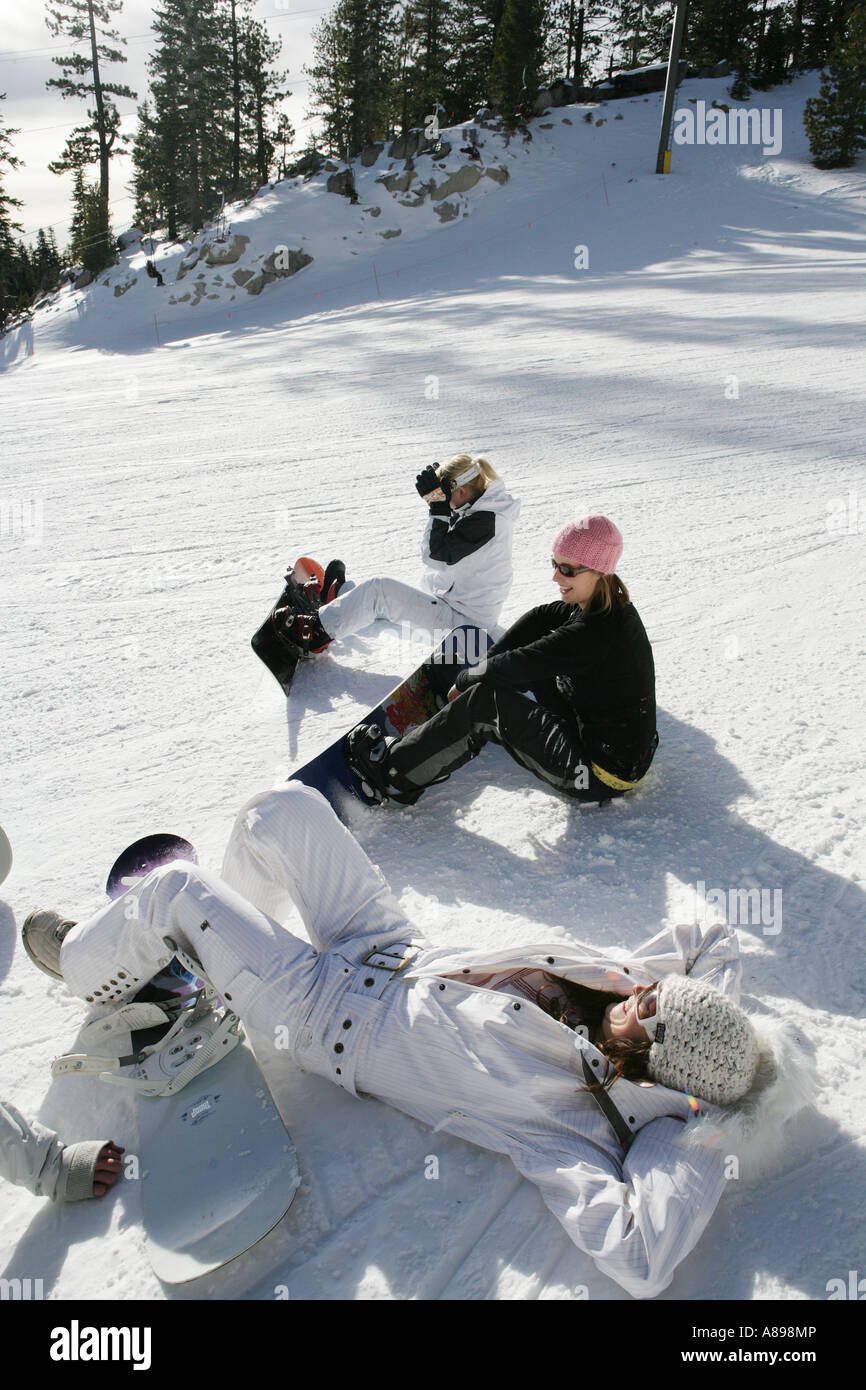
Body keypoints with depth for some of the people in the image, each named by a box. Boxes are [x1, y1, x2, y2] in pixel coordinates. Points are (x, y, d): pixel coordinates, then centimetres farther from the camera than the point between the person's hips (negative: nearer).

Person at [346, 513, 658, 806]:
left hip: (604, 775, -9)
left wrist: (464, 681, -4)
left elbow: (516, 664, -22)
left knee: (486, 701, -14)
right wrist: (488, 663, 5)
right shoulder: (603, 604, 1)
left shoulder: (596, 632, -27)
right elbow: (541, 617, 13)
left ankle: (392, 776, -1)